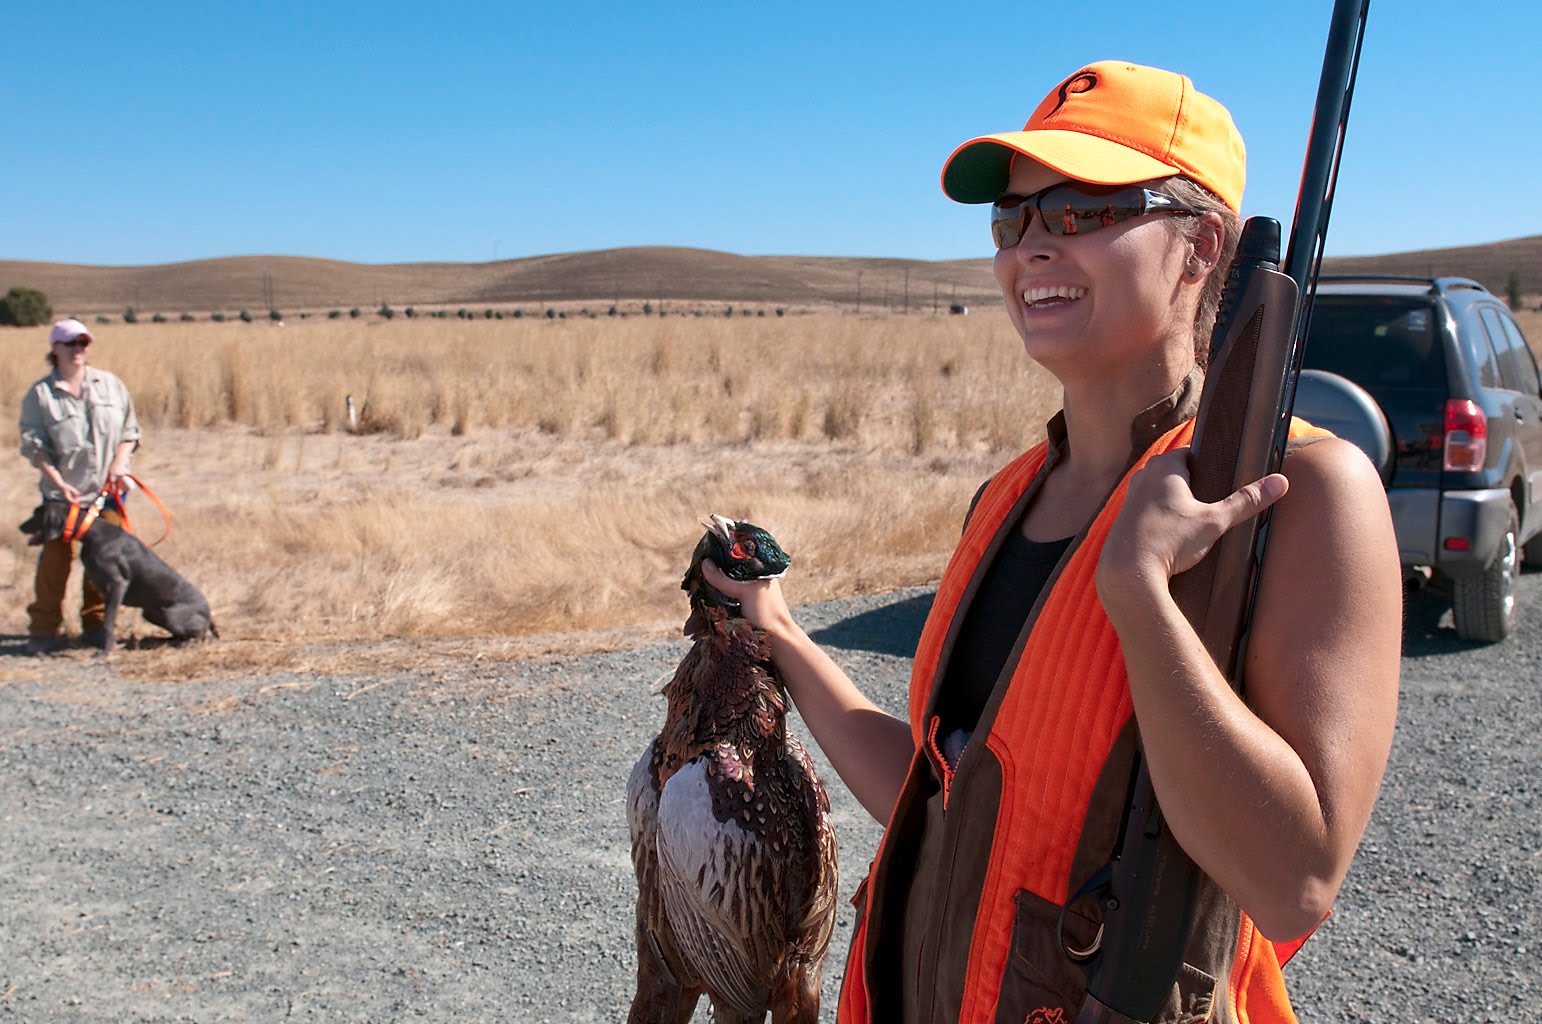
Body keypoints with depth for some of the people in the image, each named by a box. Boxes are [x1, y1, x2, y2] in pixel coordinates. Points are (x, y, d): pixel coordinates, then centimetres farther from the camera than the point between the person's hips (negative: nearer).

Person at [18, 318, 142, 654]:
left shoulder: (110, 384, 7)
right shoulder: (40, 394, -2)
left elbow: (130, 429, 10)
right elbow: (34, 446, -4)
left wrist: (120, 461, -7)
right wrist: (59, 483, -15)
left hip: (107, 490, 3)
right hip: (62, 492, -3)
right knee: (55, 558, -2)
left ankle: (96, 624, 18)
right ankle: (43, 629, 7)